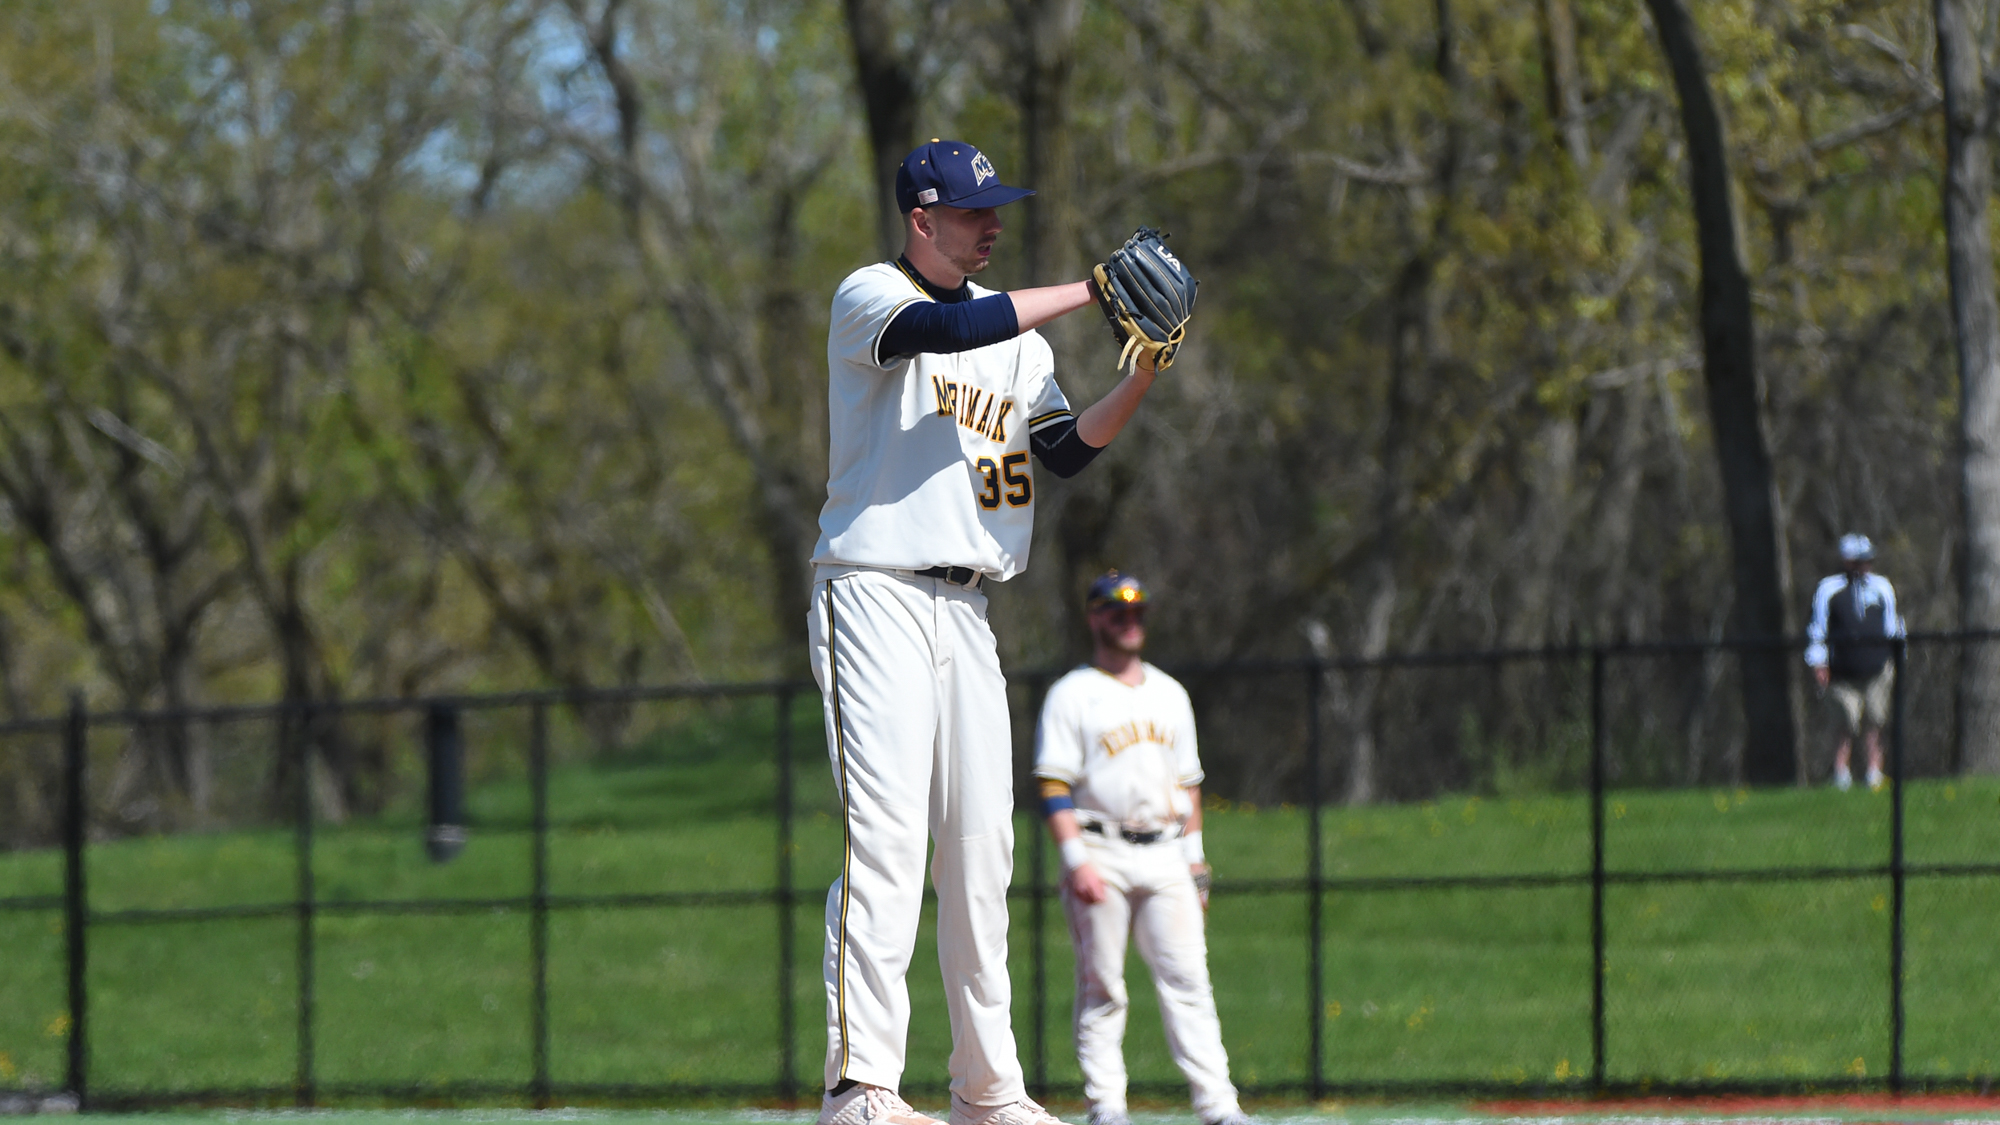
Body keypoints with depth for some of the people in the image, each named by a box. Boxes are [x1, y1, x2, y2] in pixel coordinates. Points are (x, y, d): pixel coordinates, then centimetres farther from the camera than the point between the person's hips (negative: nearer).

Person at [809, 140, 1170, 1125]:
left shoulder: (1014, 328, 17)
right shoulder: (869, 299, -4)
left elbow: (1066, 450, 6)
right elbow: (950, 330, -26)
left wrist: (1142, 375, -9)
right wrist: (1088, 294, -20)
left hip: (964, 606, 7)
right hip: (874, 593, -7)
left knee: (981, 846, 5)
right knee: (885, 834, -16)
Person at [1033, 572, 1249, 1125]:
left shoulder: (1169, 695, 18)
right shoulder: (1072, 695, 2)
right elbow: (1054, 786, -5)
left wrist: (1195, 861, 13)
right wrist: (1076, 860, -16)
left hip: (1165, 856, 4)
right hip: (1101, 855, -4)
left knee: (1187, 978, -5)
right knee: (1101, 986, -3)